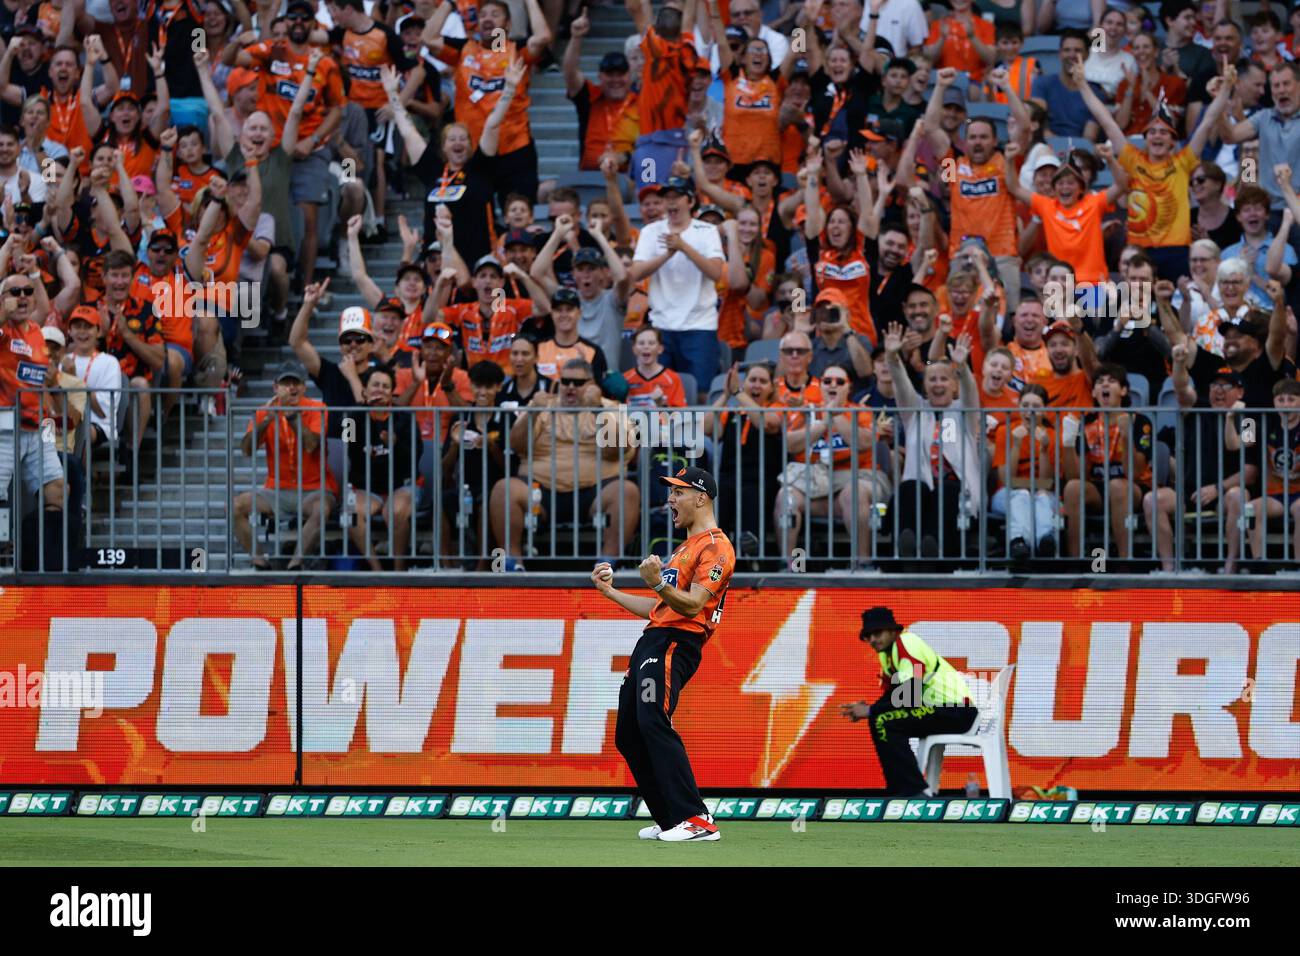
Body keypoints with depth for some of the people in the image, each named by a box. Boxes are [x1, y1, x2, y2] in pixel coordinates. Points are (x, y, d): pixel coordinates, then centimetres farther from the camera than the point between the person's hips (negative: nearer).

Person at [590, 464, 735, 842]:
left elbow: (692, 605, -18)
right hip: (652, 640, 11)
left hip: (676, 643, -11)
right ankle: (669, 820, 12)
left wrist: (658, 584, -35)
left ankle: (696, 820, -30)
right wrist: (610, 592, 28)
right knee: (628, 735, 8)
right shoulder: (684, 548, 28)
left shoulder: (715, 546, -6)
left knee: (653, 723, -25)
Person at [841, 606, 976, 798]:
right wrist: (867, 709, -1)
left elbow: (911, 694, -22)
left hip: (956, 712, -10)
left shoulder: (907, 643, -14)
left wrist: (871, 711, -16)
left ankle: (916, 791, -22)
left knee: (884, 723, -20)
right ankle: (898, 791, 16)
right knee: (884, 721, 17)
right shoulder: (887, 652, 15)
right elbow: (891, 694, 18)